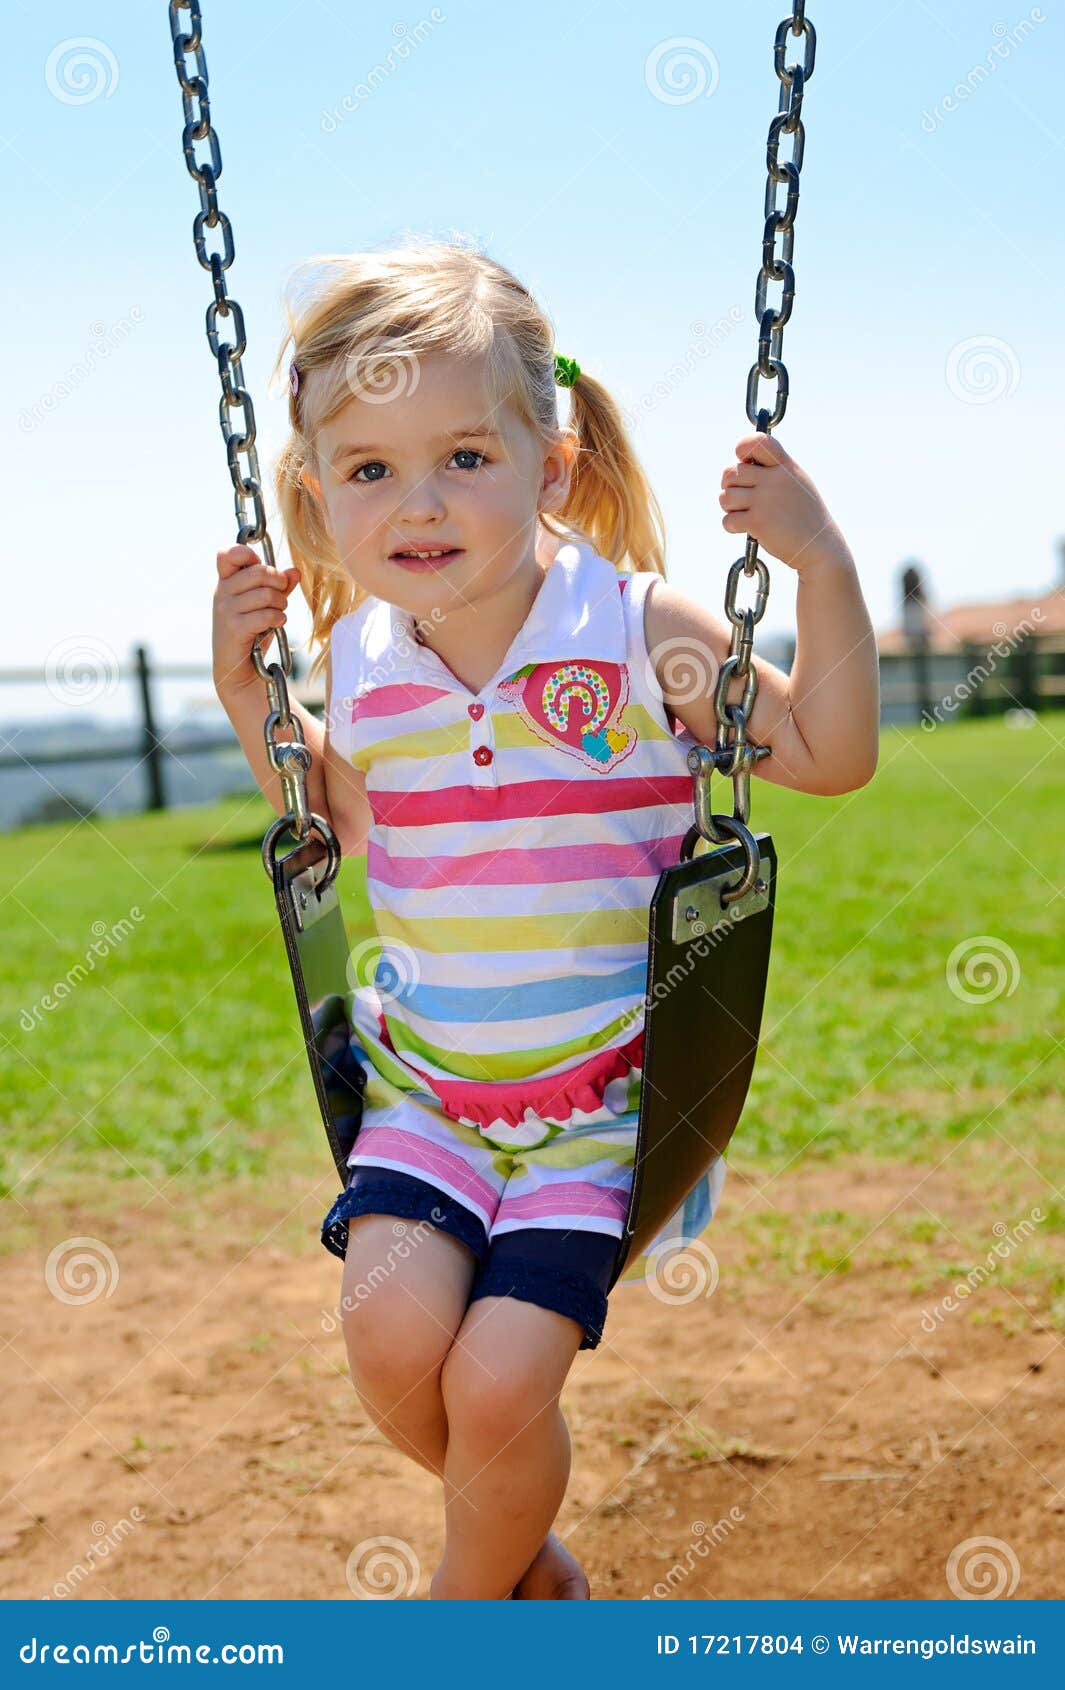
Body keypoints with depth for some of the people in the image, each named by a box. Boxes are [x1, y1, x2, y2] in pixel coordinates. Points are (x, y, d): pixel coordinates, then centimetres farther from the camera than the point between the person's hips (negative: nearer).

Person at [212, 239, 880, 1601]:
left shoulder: (641, 632, -12)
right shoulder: (361, 660, 0)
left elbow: (831, 755, -3)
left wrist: (823, 568, -15)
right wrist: (247, 692, 7)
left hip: (602, 1092, -3)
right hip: (428, 1080, 3)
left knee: (499, 1381, -14)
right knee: (390, 1330, -19)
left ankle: (468, 1601, 22)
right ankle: (525, 1552, 15)